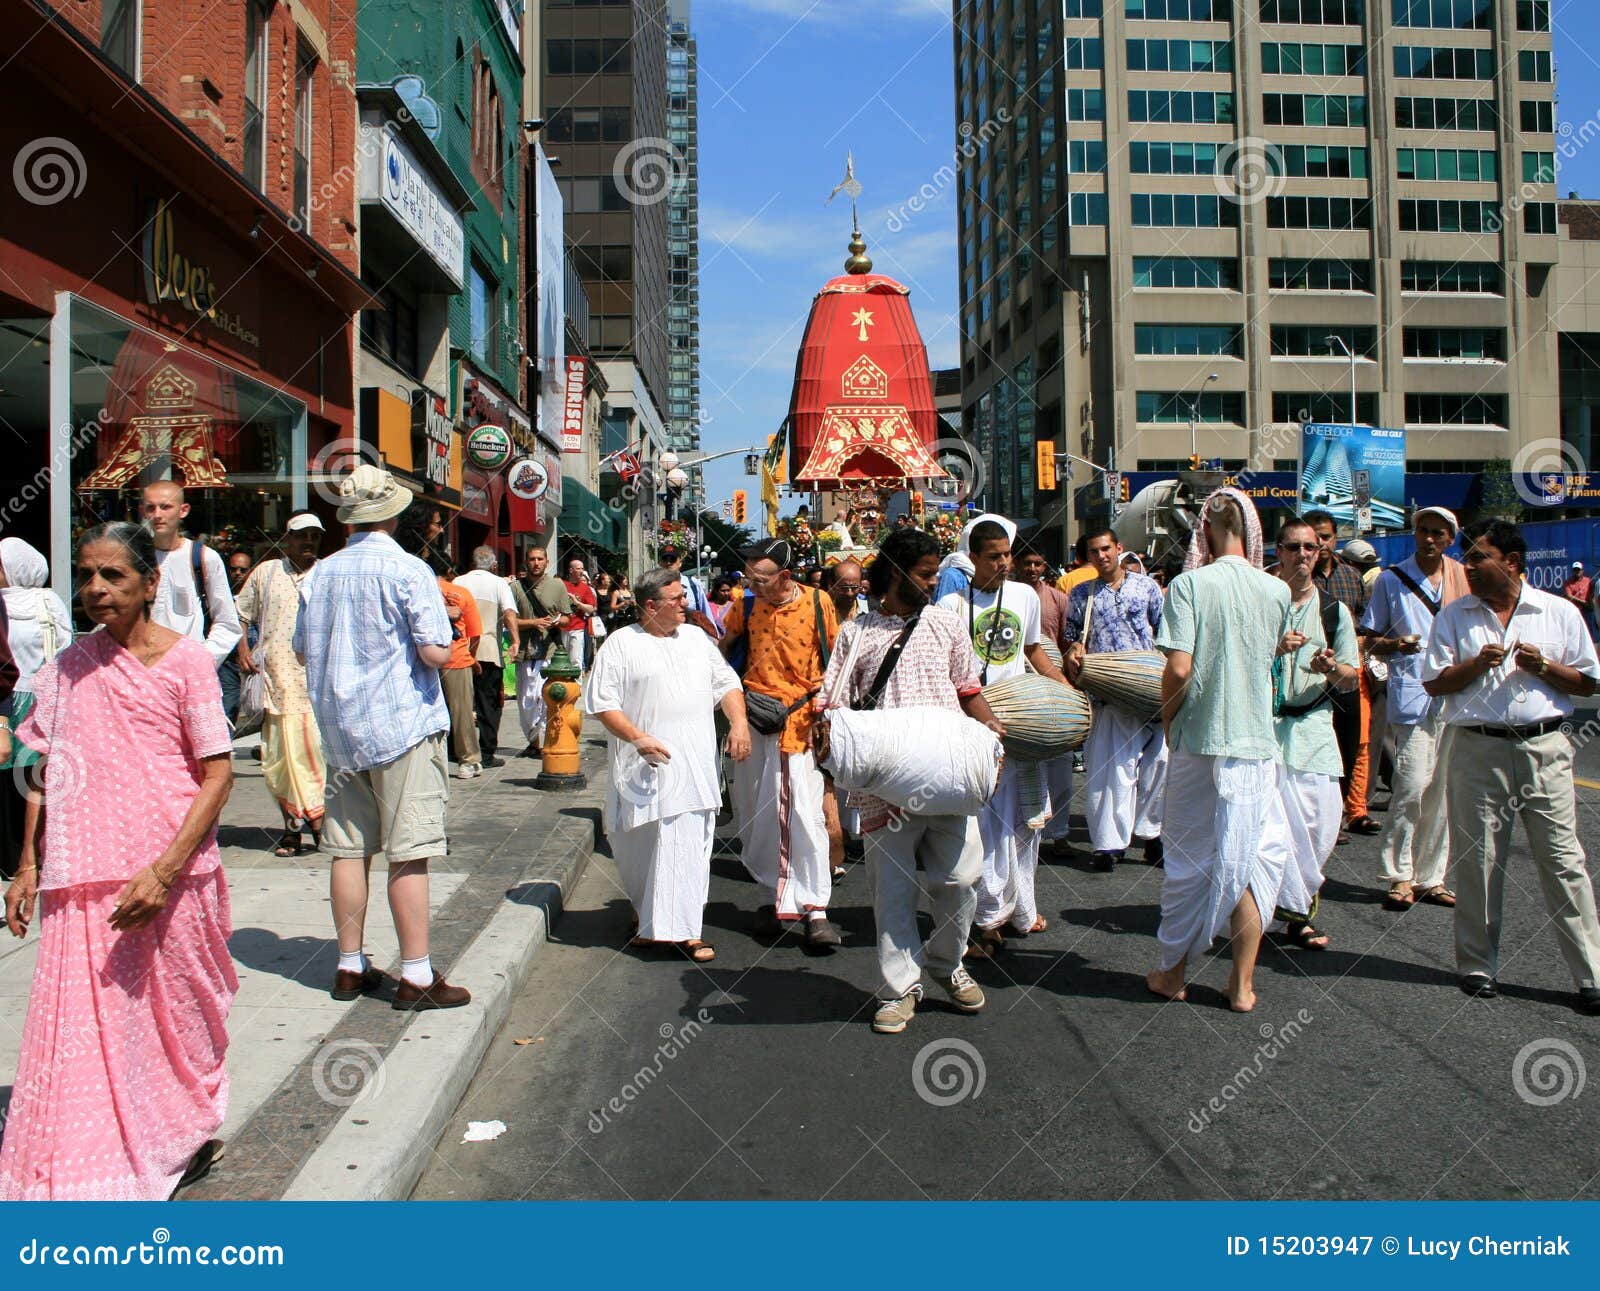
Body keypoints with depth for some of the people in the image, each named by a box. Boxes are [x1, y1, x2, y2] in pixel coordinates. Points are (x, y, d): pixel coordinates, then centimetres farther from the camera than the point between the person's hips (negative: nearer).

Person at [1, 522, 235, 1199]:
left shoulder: (186, 661, -7)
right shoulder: (68, 668, 7)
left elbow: (217, 775, -10)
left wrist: (163, 870, -17)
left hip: (169, 877, -3)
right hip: (81, 882, 3)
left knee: (171, 1012, 12)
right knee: (79, 1026, 2)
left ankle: (189, 1134, 35)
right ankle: (80, 1174, 16)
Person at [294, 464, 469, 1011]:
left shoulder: (320, 573, 7)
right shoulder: (409, 571, -10)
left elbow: (302, 648, 16)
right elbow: (436, 653, -16)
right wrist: (442, 640, 5)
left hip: (340, 728, 6)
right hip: (402, 725, -6)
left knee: (348, 850, 10)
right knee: (408, 855, -3)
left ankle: (351, 967, 19)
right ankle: (417, 977, 1)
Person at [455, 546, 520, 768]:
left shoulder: (458, 582, 10)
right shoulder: (499, 583, 0)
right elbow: (509, 613, -15)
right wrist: (516, 641, -21)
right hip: (489, 651, -3)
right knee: (489, 703, 3)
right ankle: (487, 754, 4)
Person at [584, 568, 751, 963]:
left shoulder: (696, 638, 15)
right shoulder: (622, 645, 0)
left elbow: (726, 683, 18)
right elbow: (602, 702, -5)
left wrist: (739, 723, 1)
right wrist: (637, 737, -16)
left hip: (697, 766, 3)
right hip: (647, 768, -3)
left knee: (689, 845, -3)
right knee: (640, 848, 4)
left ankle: (682, 930, 4)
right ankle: (653, 923, 25)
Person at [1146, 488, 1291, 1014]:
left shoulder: (1189, 584, -10)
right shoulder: (1277, 590, 1)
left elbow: (1179, 667, -15)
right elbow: (1270, 657, 14)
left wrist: (1167, 720, 1)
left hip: (1198, 739, -2)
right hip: (1256, 741, 2)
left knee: (1189, 858, 11)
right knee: (1251, 859, 11)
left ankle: (1172, 971, 23)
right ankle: (1242, 983, 15)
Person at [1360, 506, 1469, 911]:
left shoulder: (1462, 576, 12)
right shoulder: (1391, 579, 3)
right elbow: (1371, 642, 4)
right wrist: (1395, 645, -16)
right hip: (1412, 695, -4)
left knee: (1442, 790, 7)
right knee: (1413, 786, -12)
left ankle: (1430, 877, 16)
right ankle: (1398, 875, 0)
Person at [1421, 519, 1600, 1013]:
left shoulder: (1560, 612, 6)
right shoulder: (1454, 616, 8)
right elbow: (1434, 683, 5)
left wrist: (1543, 667, -9)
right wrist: (1477, 664, -11)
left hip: (1545, 747, -1)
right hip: (1478, 749, 1)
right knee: (1477, 860, 5)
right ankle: (1478, 965, 18)